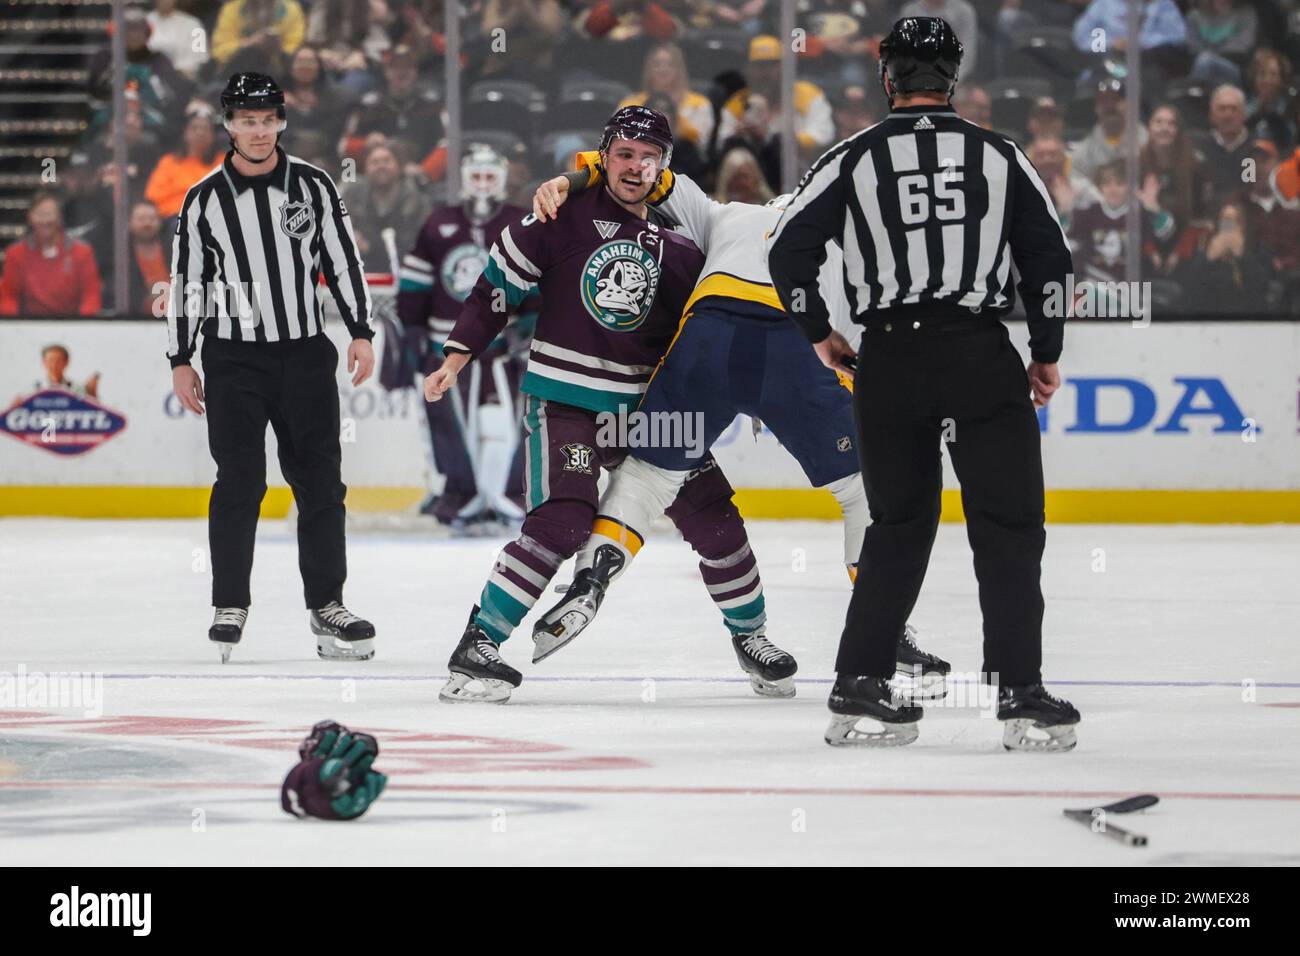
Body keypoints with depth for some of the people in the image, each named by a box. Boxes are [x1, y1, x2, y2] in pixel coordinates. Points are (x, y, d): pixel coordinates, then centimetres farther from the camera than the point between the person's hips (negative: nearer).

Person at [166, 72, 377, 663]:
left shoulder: (313, 186, 3)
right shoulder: (205, 199, 0)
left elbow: (343, 261, 6)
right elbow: (186, 281, 4)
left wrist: (361, 333, 0)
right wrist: (180, 361, 3)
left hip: (305, 353, 2)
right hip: (233, 358, -2)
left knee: (319, 480, 2)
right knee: (240, 482, -5)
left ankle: (326, 605, 8)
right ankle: (230, 608, 3)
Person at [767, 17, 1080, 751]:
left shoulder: (853, 160, 2)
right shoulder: (1001, 156, 4)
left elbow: (789, 250, -1)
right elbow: (1048, 257, 6)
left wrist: (819, 333, 13)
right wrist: (1047, 353, 17)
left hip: (889, 360, 2)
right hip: (981, 357, -2)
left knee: (899, 526, 15)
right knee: (1009, 528, 4)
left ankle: (860, 689, 11)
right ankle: (1022, 696, -3)